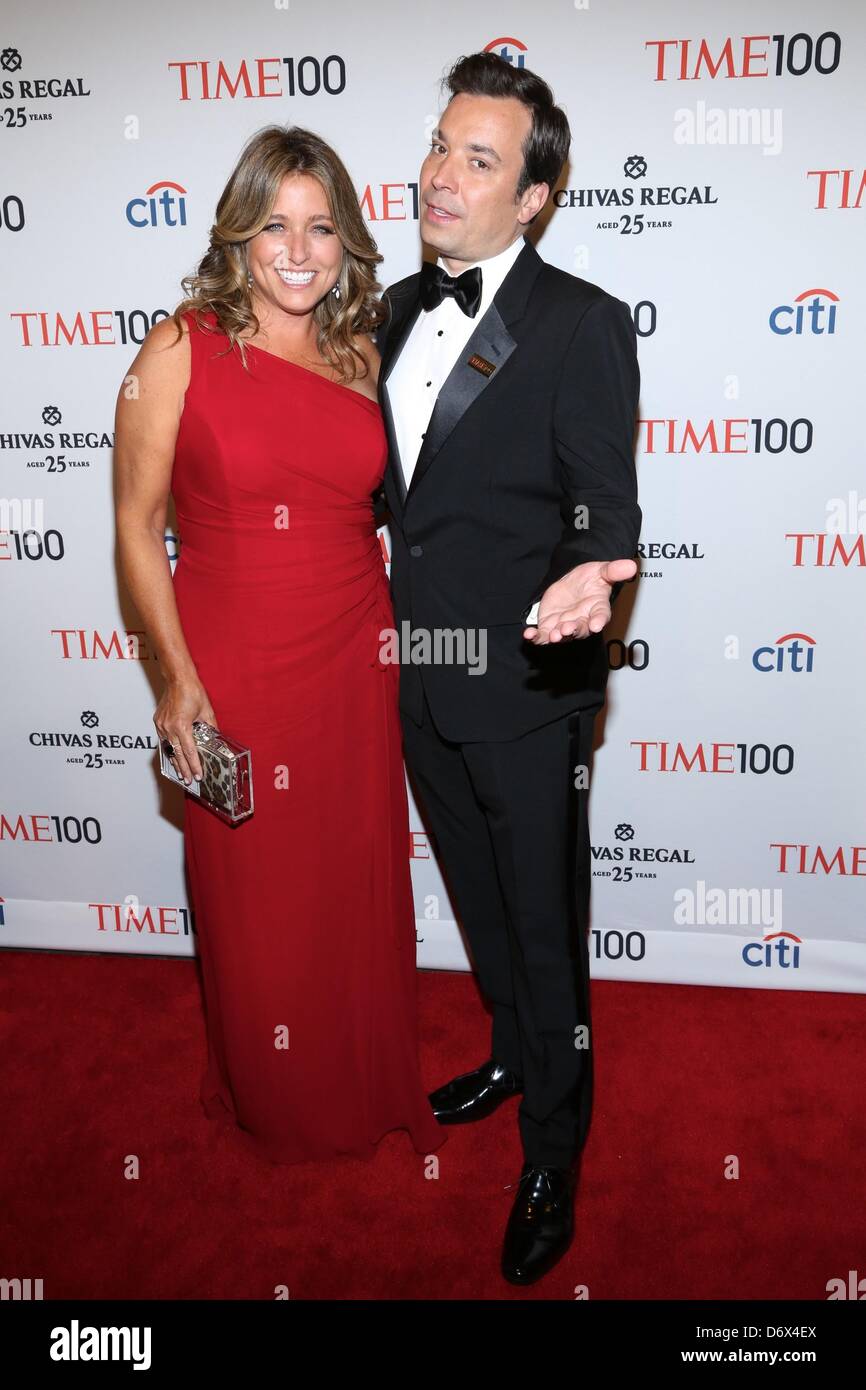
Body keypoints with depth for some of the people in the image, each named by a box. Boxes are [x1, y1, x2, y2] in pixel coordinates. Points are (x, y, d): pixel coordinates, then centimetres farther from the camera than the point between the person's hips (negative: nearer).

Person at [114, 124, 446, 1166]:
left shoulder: (362, 355, 4)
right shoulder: (181, 350, -8)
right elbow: (138, 523, -6)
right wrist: (178, 675, -12)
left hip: (355, 667, 4)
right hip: (233, 672, -3)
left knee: (359, 891, 16)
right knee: (253, 904, 13)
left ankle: (368, 1090, 43)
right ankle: (272, 1108, 41)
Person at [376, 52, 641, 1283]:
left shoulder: (584, 325, -12)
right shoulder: (398, 310, 8)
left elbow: (605, 512, -15)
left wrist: (588, 580, -37)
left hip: (527, 691, -6)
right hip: (419, 682, 7)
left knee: (547, 931, 9)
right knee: (482, 904, 24)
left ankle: (552, 1156, 31)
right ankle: (514, 1054, 50)